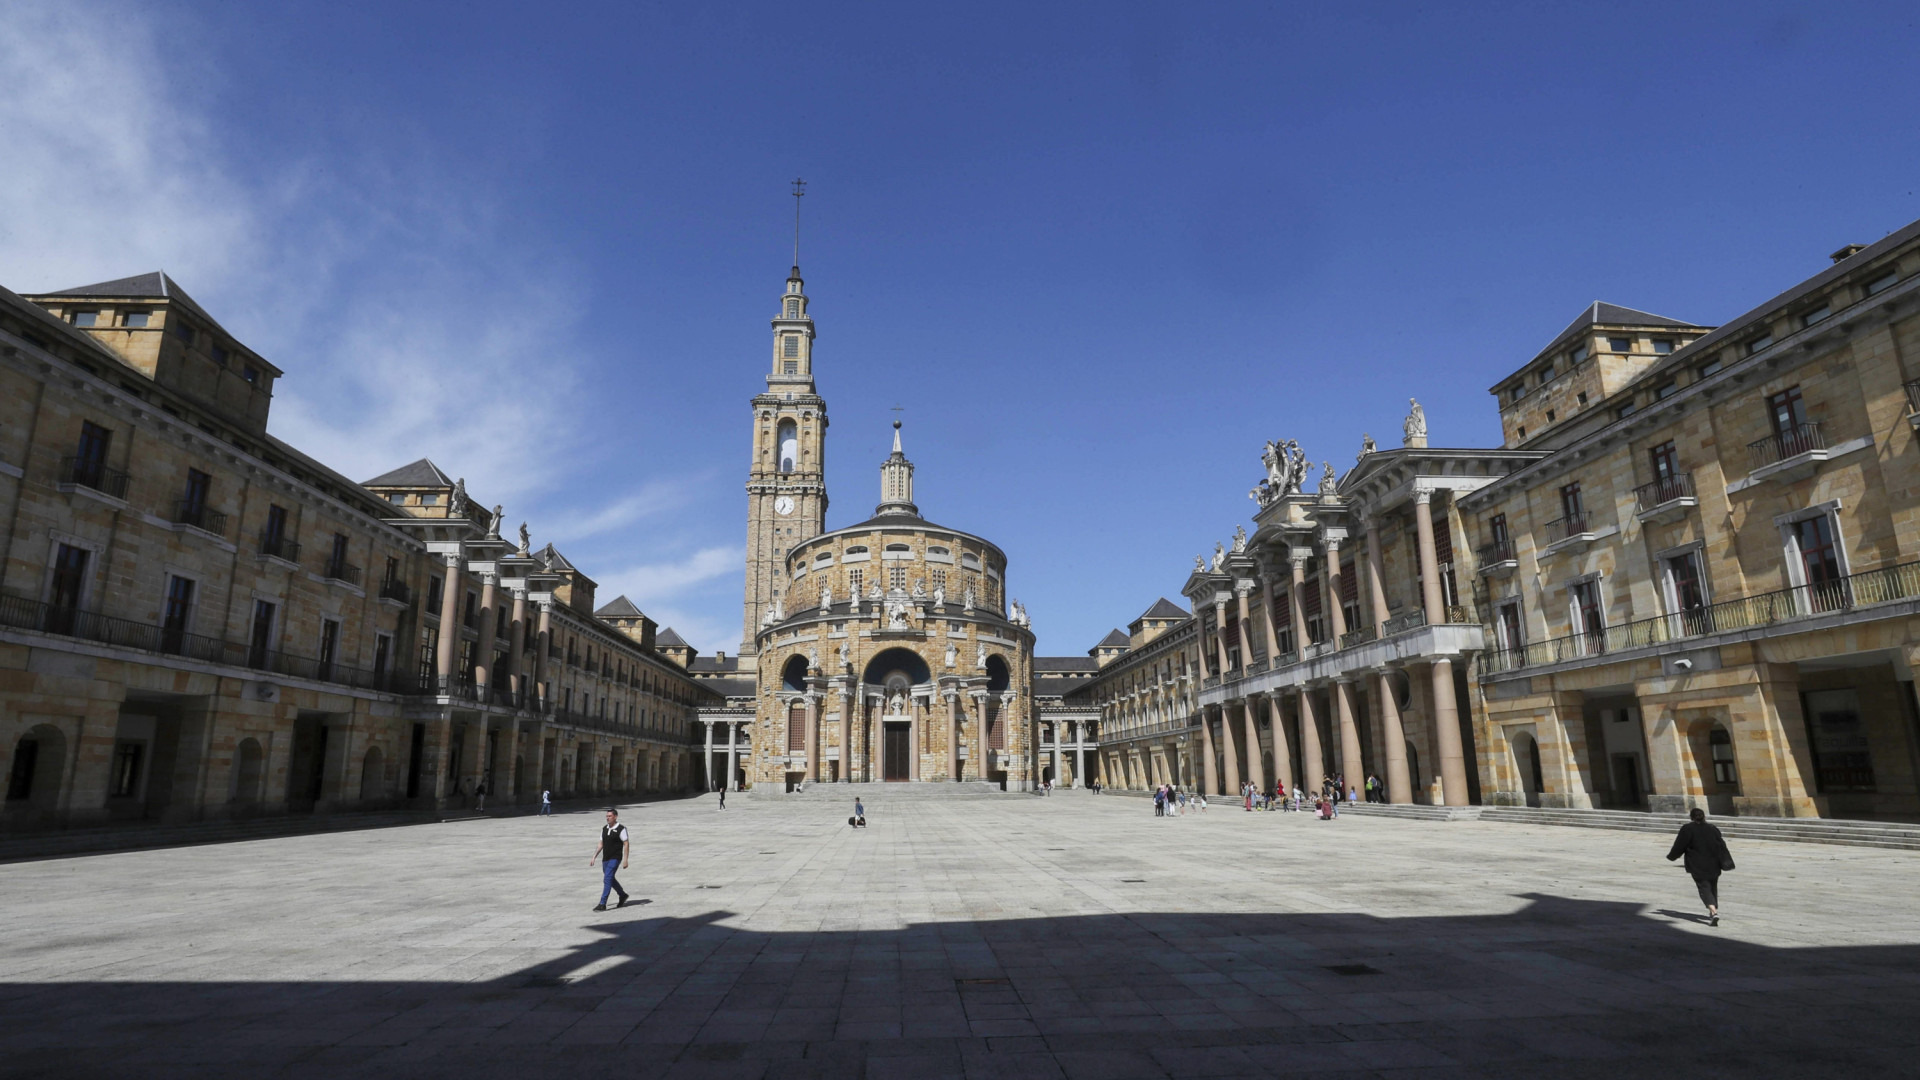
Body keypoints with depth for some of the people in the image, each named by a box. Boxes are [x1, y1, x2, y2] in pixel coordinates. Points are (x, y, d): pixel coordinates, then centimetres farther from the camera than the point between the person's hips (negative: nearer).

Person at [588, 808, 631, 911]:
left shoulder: (621, 829, -10)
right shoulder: (604, 828, 9)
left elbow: (626, 845, -10)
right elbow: (601, 844, 15)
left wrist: (625, 860, -15)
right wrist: (594, 857, 9)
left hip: (615, 858, -7)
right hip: (605, 859, 7)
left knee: (607, 879, -15)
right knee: (610, 879, 16)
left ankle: (602, 904, -13)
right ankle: (623, 895, 36)